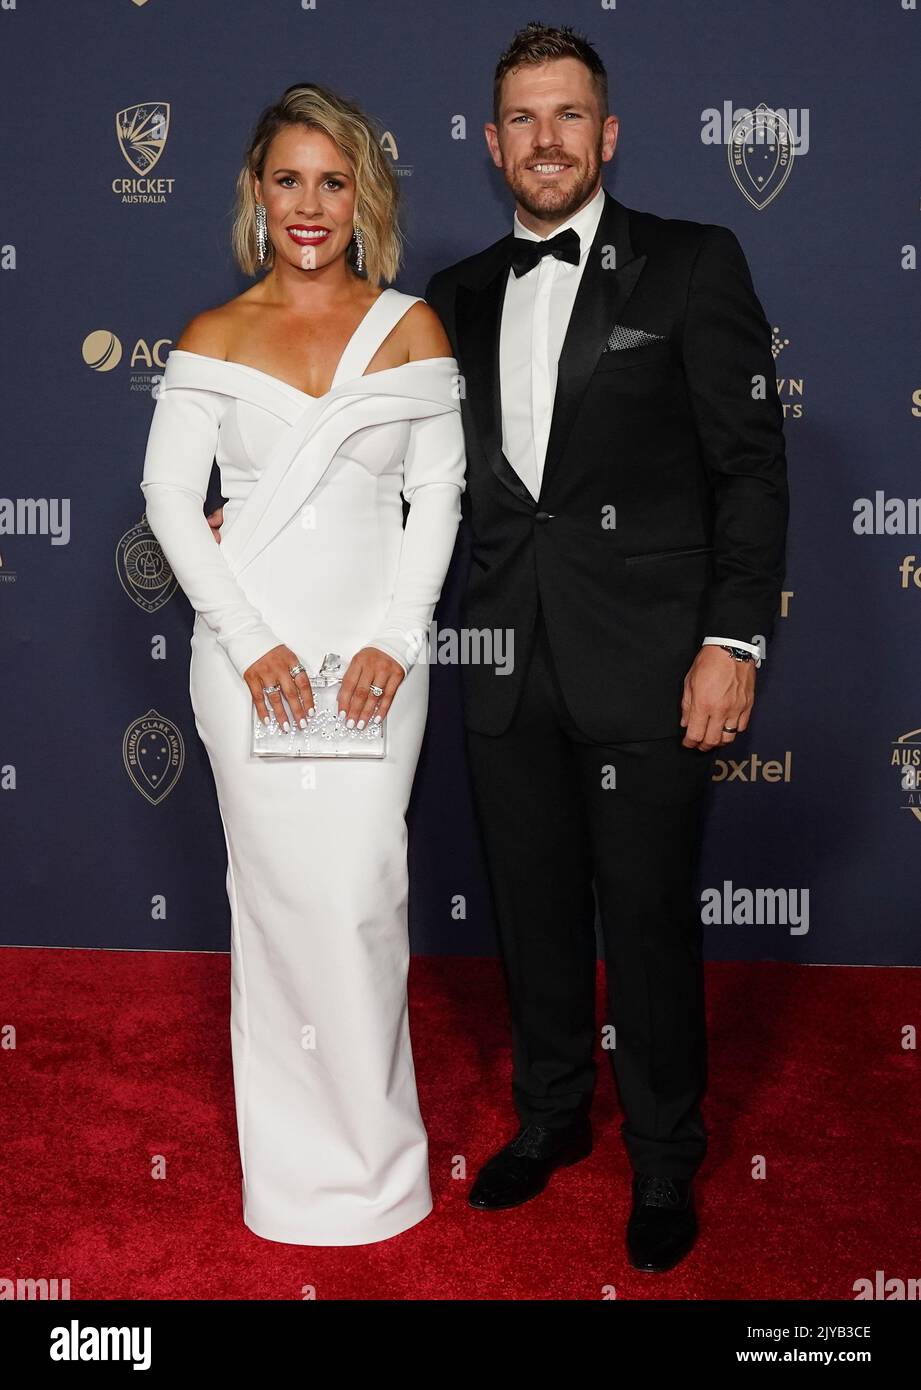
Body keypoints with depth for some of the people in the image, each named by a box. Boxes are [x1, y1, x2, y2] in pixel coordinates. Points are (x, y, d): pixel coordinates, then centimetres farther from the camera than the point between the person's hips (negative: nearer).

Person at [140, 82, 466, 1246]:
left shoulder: (410, 328, 7)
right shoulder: (213, 338, 6)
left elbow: (438, 494, 3)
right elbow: (169, 498, 0)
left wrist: (396, 638, -8)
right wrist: (250, 641, -9)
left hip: (375, 645, 0)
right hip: (251, 645, 0)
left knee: (360, 892, -3)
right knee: (281, 888, 3)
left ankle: (369, 1144, 18)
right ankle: (298, 1163, 20)